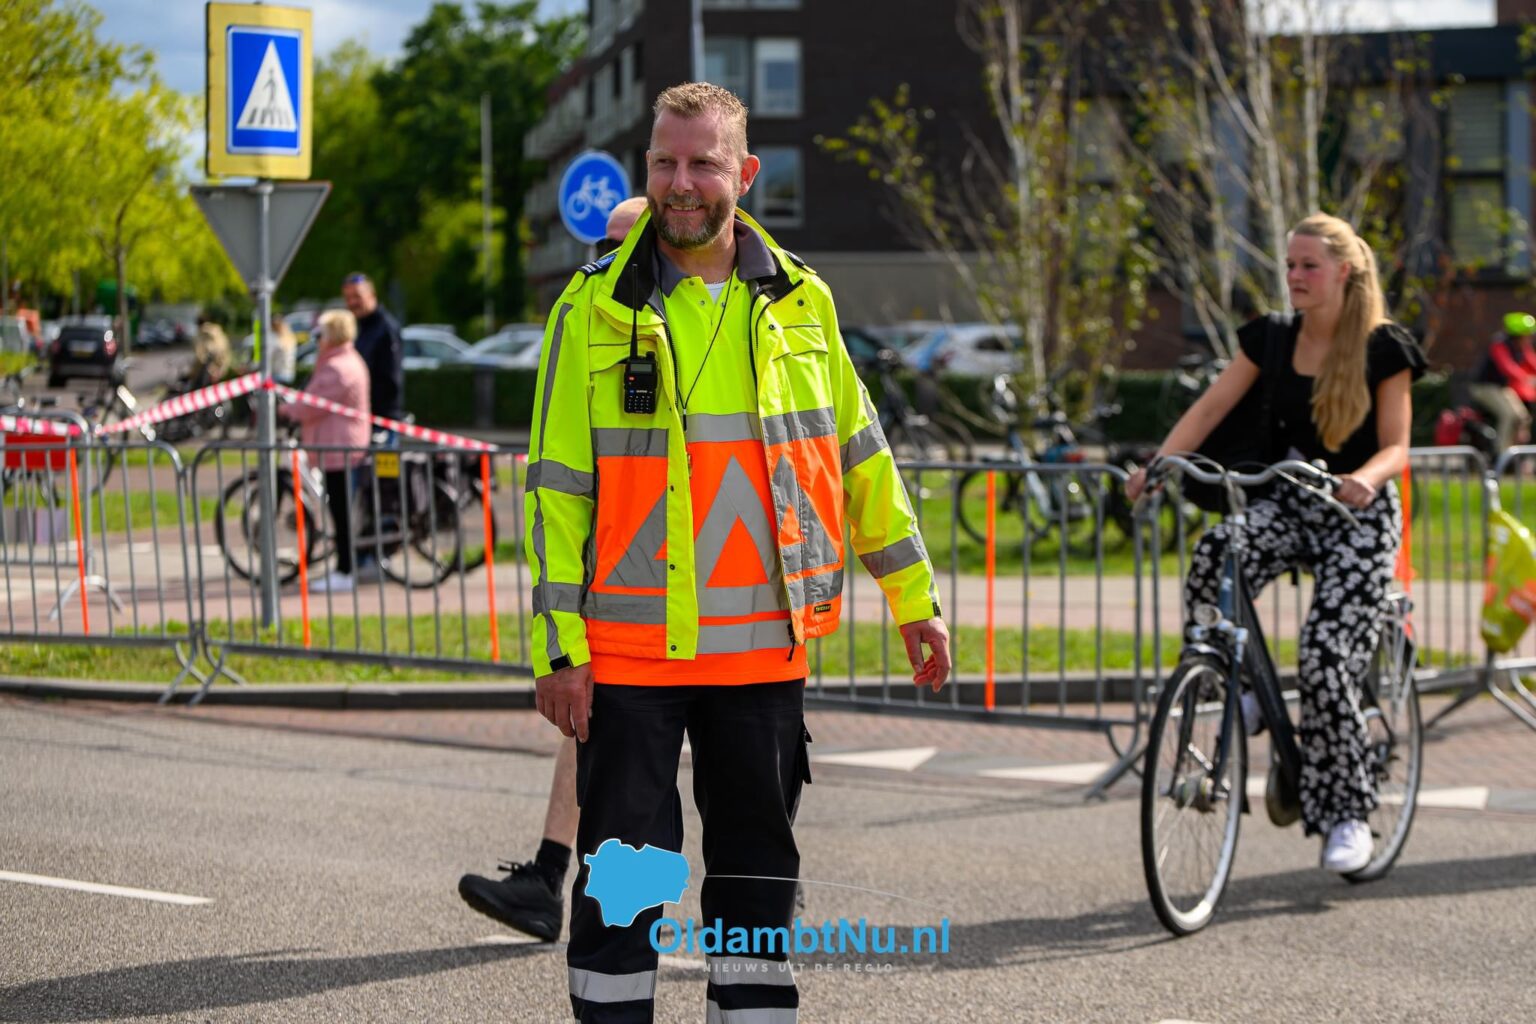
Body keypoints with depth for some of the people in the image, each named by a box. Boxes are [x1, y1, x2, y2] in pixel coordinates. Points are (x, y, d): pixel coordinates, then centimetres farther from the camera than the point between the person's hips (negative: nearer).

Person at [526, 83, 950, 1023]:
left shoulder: (800, 302, 7)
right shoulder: (595, 309, -2)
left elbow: (861, 456, 15)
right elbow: (557, 486, -3)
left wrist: (914, 595, 14)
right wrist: (558, 644, -8)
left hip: (763, 648, 3)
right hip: (630, 652, -3)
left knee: (759, 867, 10)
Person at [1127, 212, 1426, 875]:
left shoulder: (1383, 348, -8)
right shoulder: (1273, 339, 4)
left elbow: (1396, 446, -9)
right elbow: (1212, 407, -3)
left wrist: (1367, 477, -33)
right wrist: (1159, 463, -19)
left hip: (1360, 515, -4)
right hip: (1291, 503, 4)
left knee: (1326, 659, -17)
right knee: (1213, 558, -30)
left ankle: (1347, 814, -3)